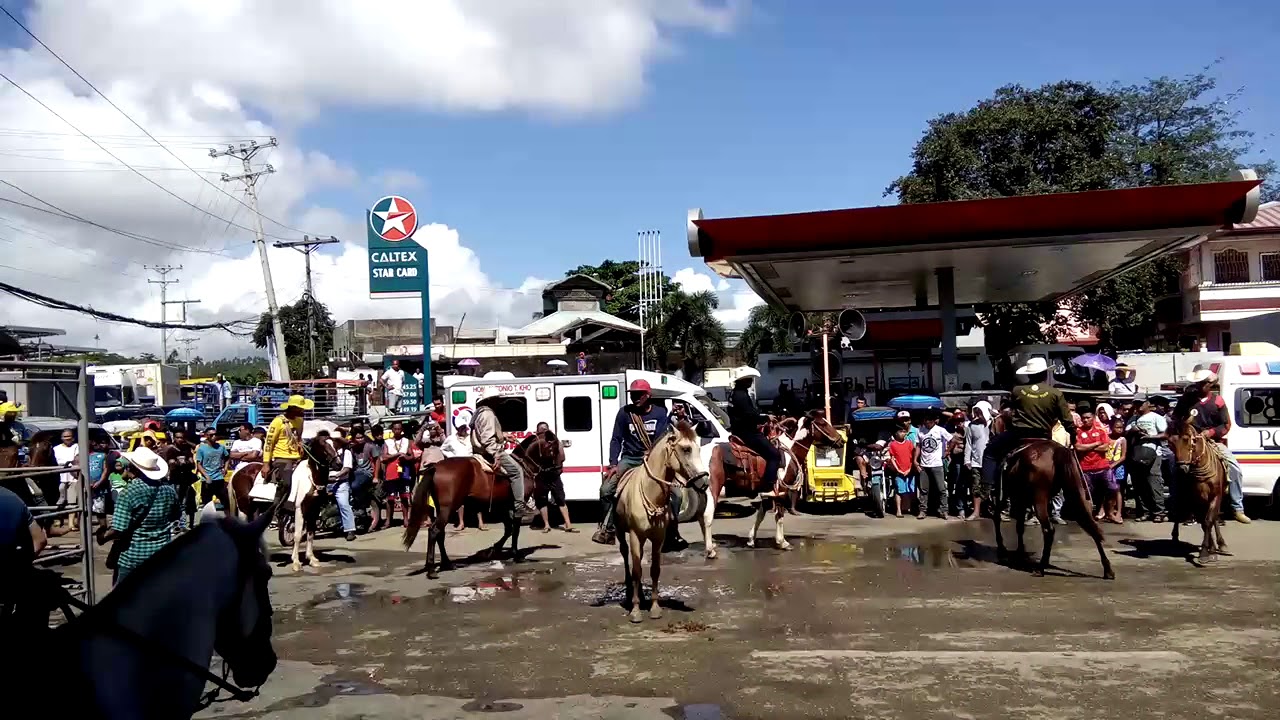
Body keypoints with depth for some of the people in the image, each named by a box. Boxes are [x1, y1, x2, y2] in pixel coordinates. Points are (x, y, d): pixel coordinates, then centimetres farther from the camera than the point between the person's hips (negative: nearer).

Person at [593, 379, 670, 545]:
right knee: (606, 489, -18)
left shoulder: (660, 413, 1)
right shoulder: (624, 413, 2)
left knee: (675, 492, -14)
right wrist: (613, 464, -11)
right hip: (629, 459, 1)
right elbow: (616, 440, 1)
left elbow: (661, 438, -8)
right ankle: (606, 529, -6)